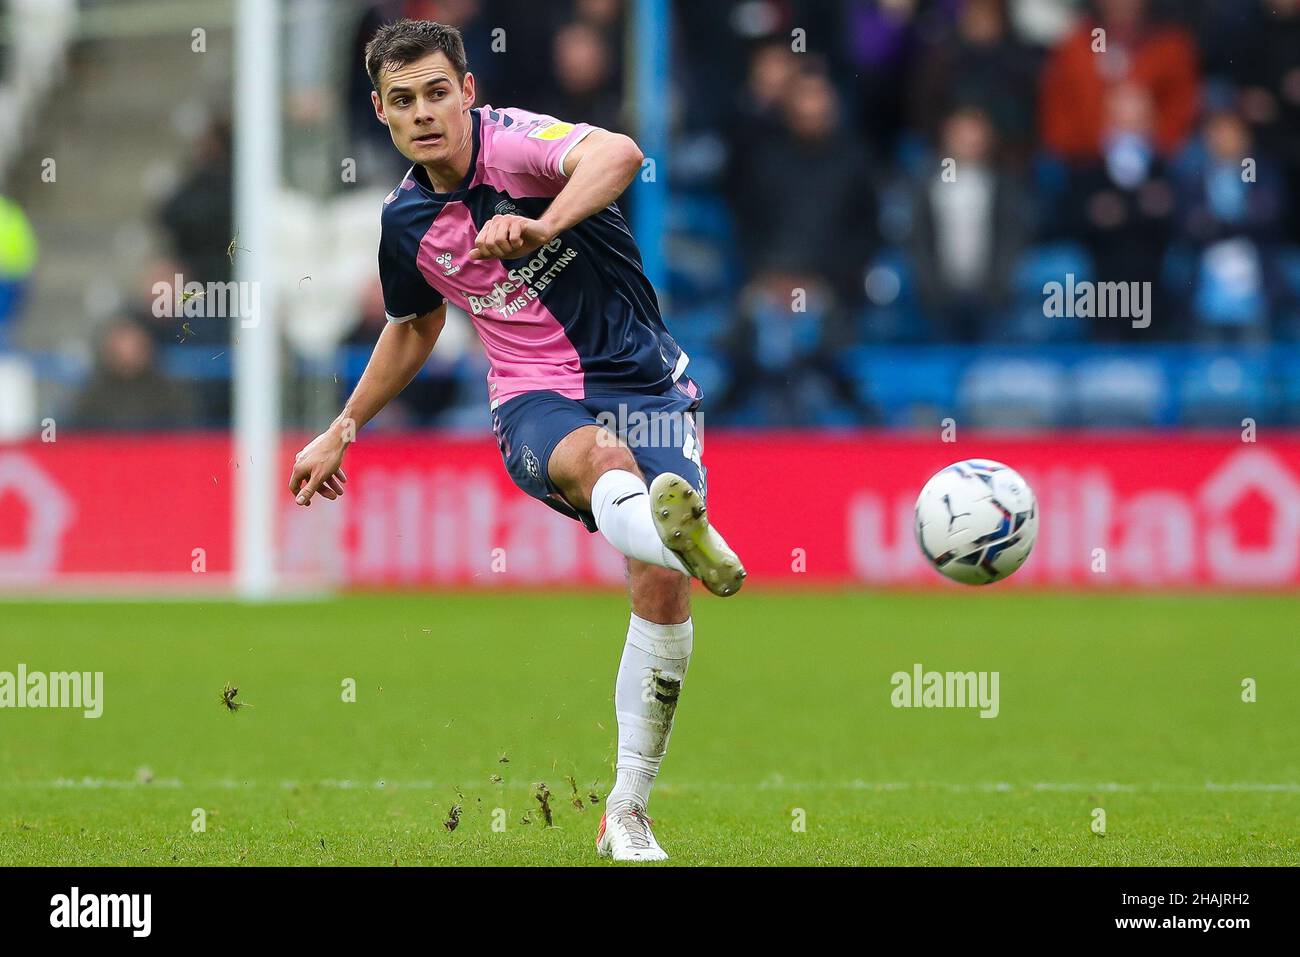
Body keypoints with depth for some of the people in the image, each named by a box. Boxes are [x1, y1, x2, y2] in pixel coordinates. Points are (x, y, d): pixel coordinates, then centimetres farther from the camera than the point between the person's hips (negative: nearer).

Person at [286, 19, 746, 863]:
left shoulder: (511, 142, -11)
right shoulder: (408, 223, 7)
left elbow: (618, 154, -33)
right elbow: (414, 329, 28)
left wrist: (541, 226, -50)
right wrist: (341, 433, 33)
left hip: (643, 382, -2)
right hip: (538, 403, 2)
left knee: (662, 586, -16)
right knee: (600, 456, -36)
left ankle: (627, 813, 1)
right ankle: (681, 532, -76)